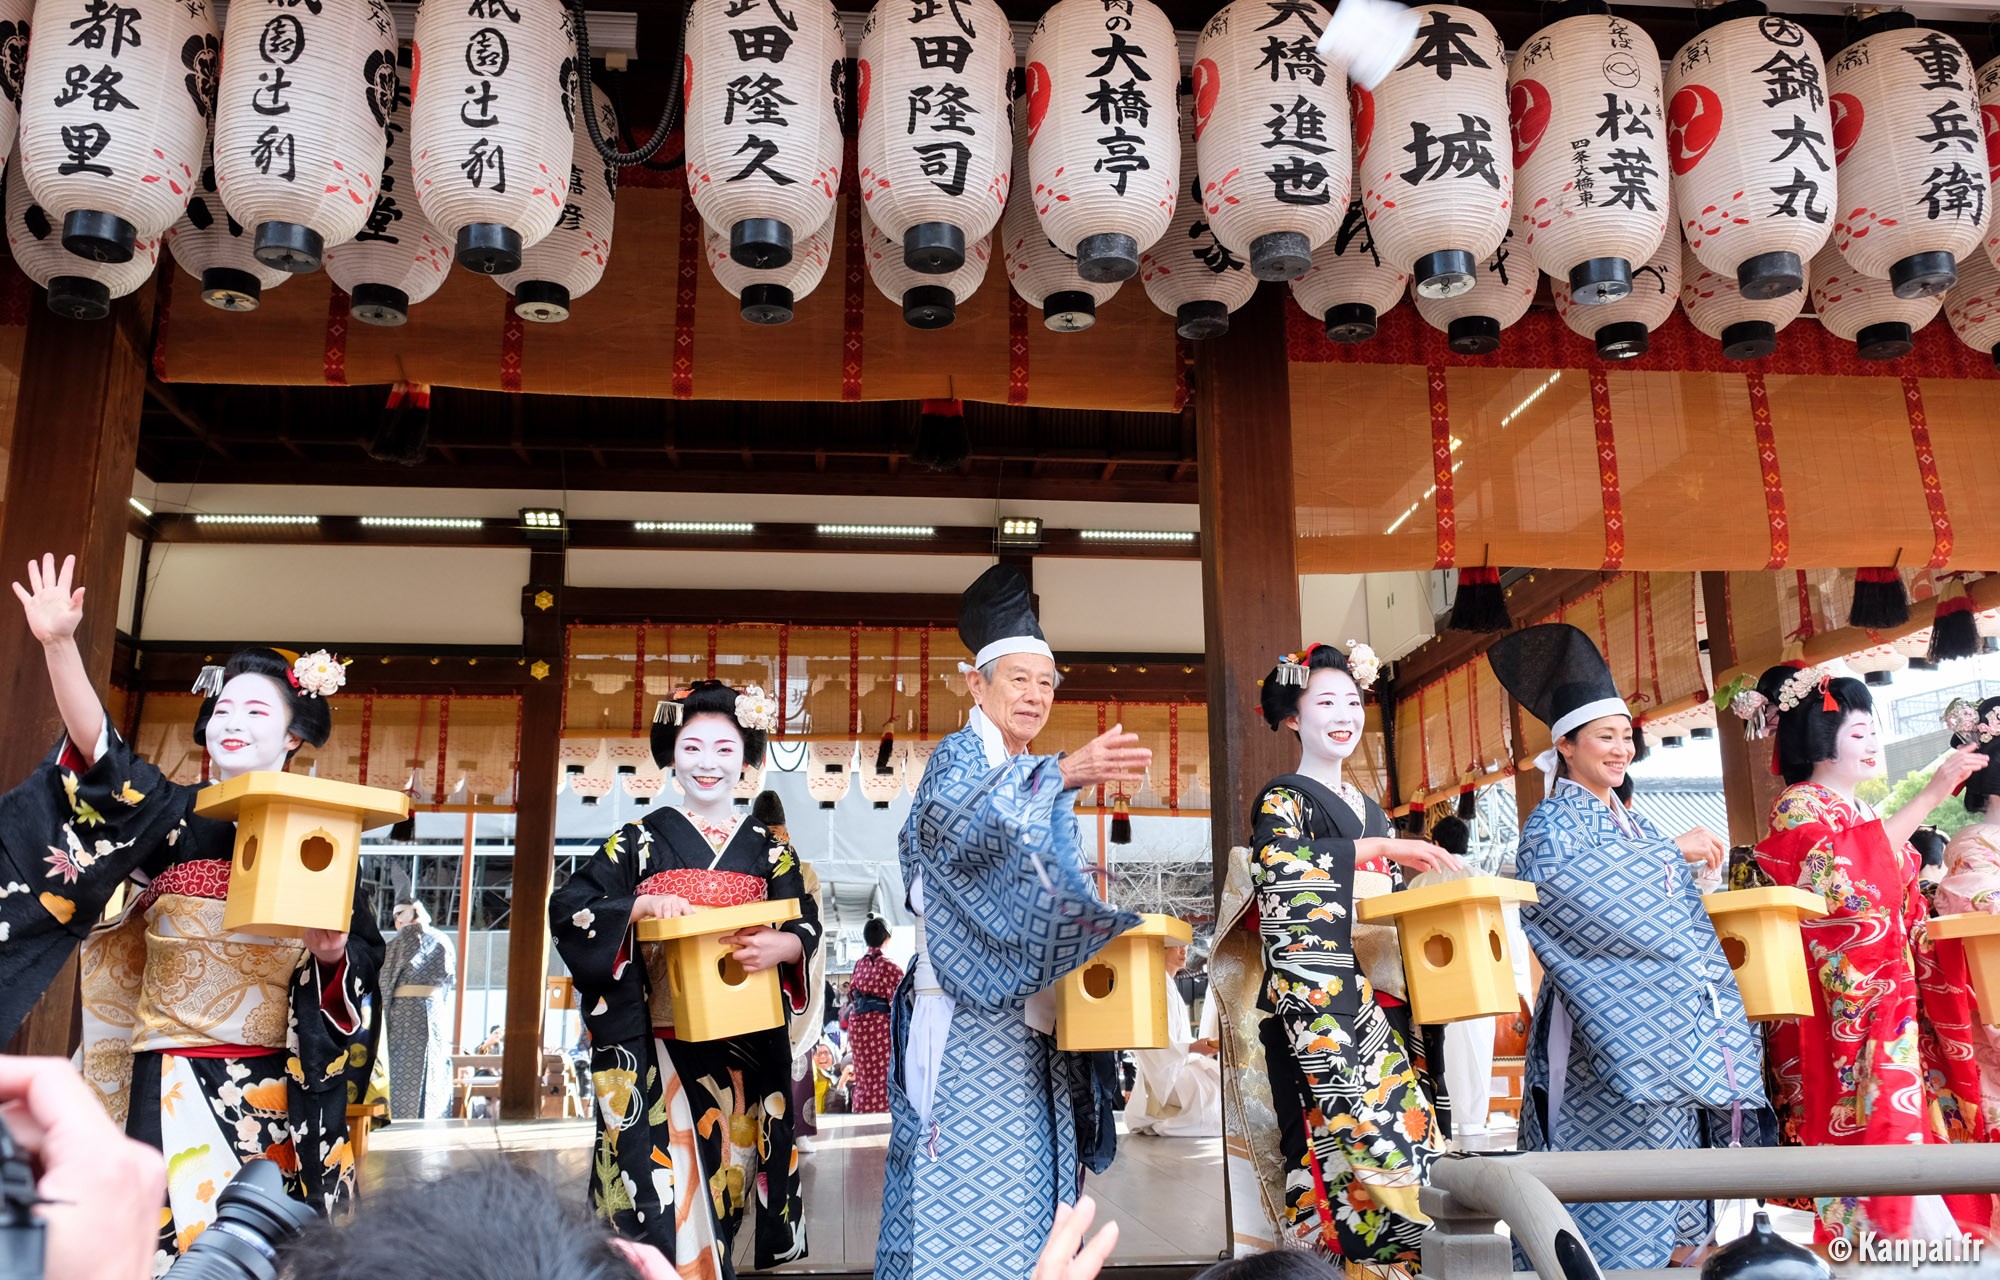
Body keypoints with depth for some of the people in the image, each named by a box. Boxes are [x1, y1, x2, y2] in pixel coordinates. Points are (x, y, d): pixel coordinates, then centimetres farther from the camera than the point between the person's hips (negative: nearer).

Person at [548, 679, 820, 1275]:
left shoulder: (769, 847, 9)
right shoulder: (639, 840, 4)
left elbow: (808, 924, 3)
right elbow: (567, 907, -2)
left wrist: (780, 946, -19)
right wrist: (642, 905, -18)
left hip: (746, 1043, 2)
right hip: (658, 1042, -2)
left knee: (723, 1170, 5)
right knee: (665, 1176, -7)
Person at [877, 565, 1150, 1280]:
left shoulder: (1041, 780, 16)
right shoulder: (959, 756, -5)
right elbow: (951, 826, -30)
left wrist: (1128, 930, -2)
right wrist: (1063, 776, -43)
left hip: (1034, 1025, 7)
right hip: (968, 1020, -7)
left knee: (1028, 1184, 8)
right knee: (967, 1196, -7)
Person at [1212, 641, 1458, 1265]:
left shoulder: (1370, 809, 22)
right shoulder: (1284, 798, 1)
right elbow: (1275, 865, -22)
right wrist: (1376, 848, -22)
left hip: (1383, 1002, 7)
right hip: (1317, 1001, -7)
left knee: (1409, 1131, -2)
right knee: (1355, 1134, -16)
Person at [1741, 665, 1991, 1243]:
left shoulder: (1862, 814, 23)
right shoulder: (1798, 806, -5)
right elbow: (1847, 874, -23)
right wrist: (1928, 798, -21)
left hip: (1891, 991, 9)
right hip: (1847, 999, -9)